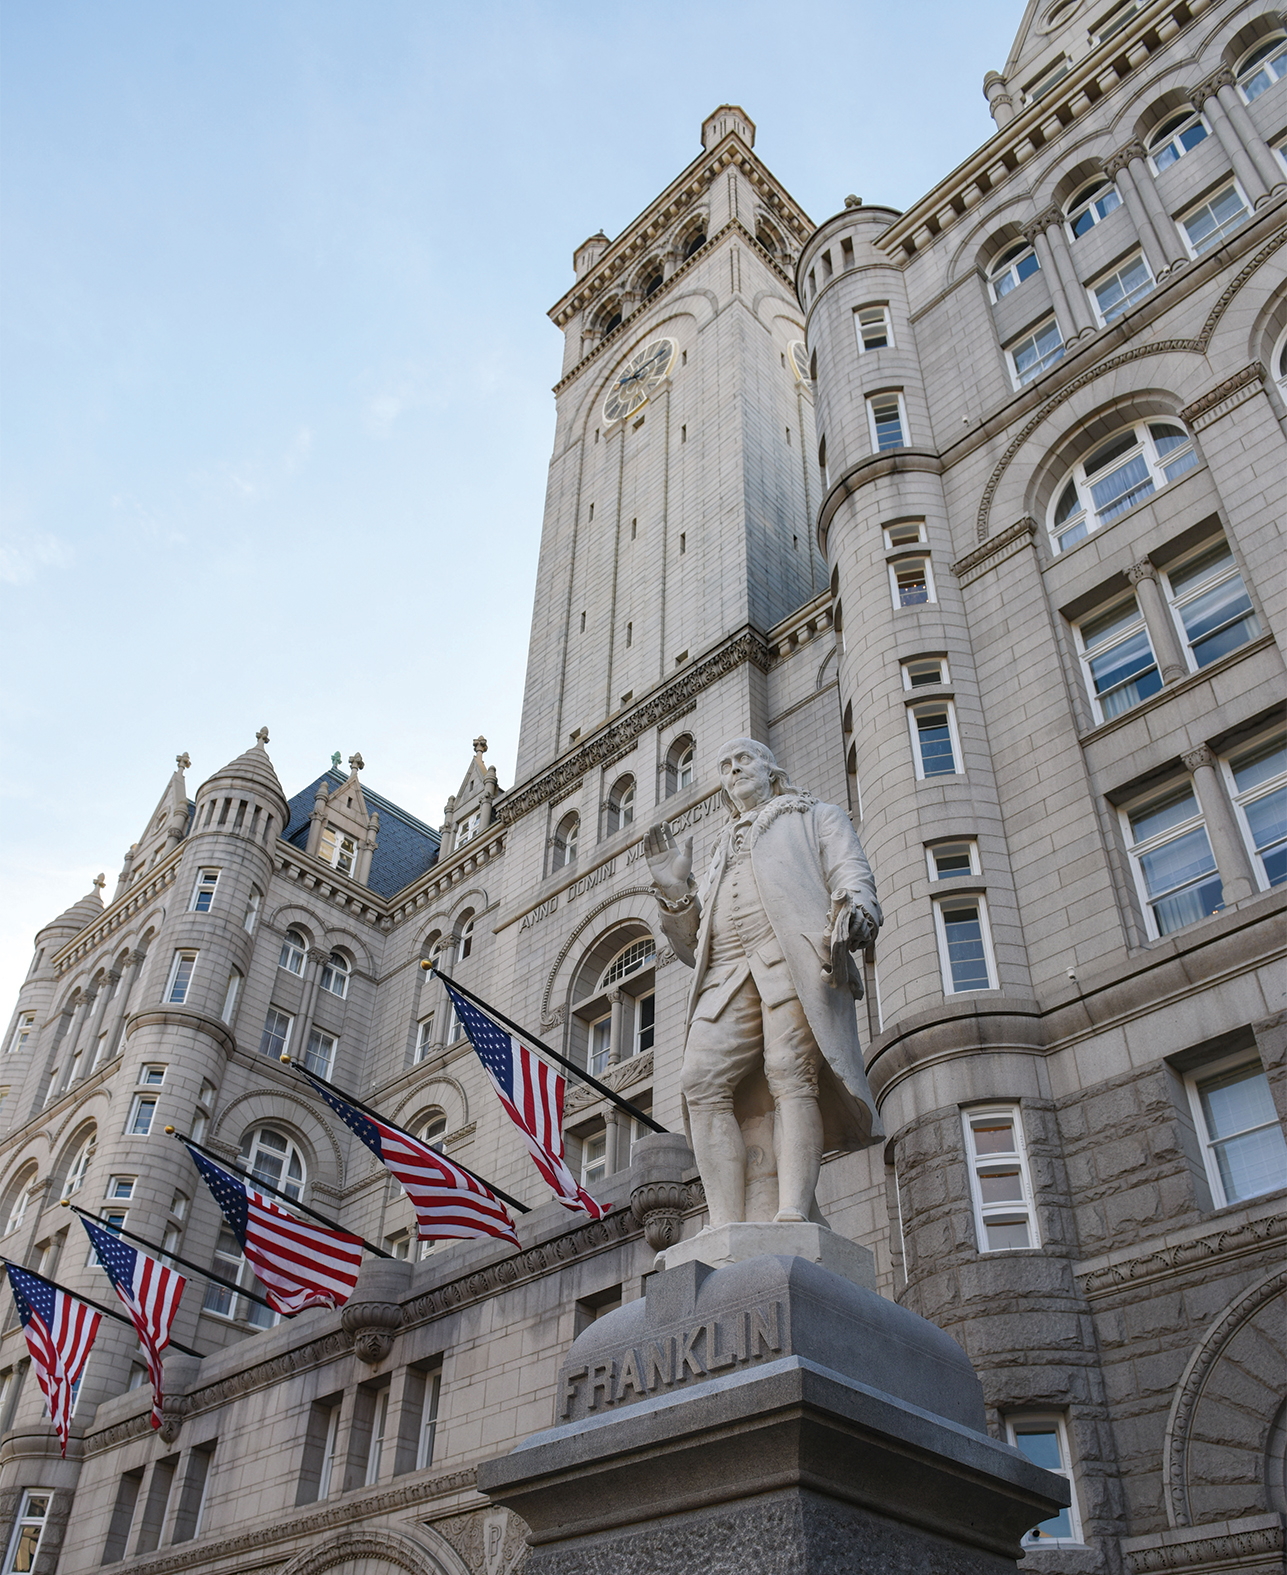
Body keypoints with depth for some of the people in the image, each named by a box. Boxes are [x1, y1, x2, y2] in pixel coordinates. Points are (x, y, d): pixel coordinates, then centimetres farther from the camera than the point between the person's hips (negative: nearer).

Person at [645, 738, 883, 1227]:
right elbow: (692, 948, 32)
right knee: (702, 1078, -20)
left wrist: (854, 914, -16)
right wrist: (675, 890, 15)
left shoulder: (817, 818, 28)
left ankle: (793, 1216, -33)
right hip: (728, 972, 4)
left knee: (791, 1075, -24)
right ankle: (728, 1229, -26)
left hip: (796, 954, -4)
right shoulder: (720, 856, 39)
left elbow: (852, 876, 8)